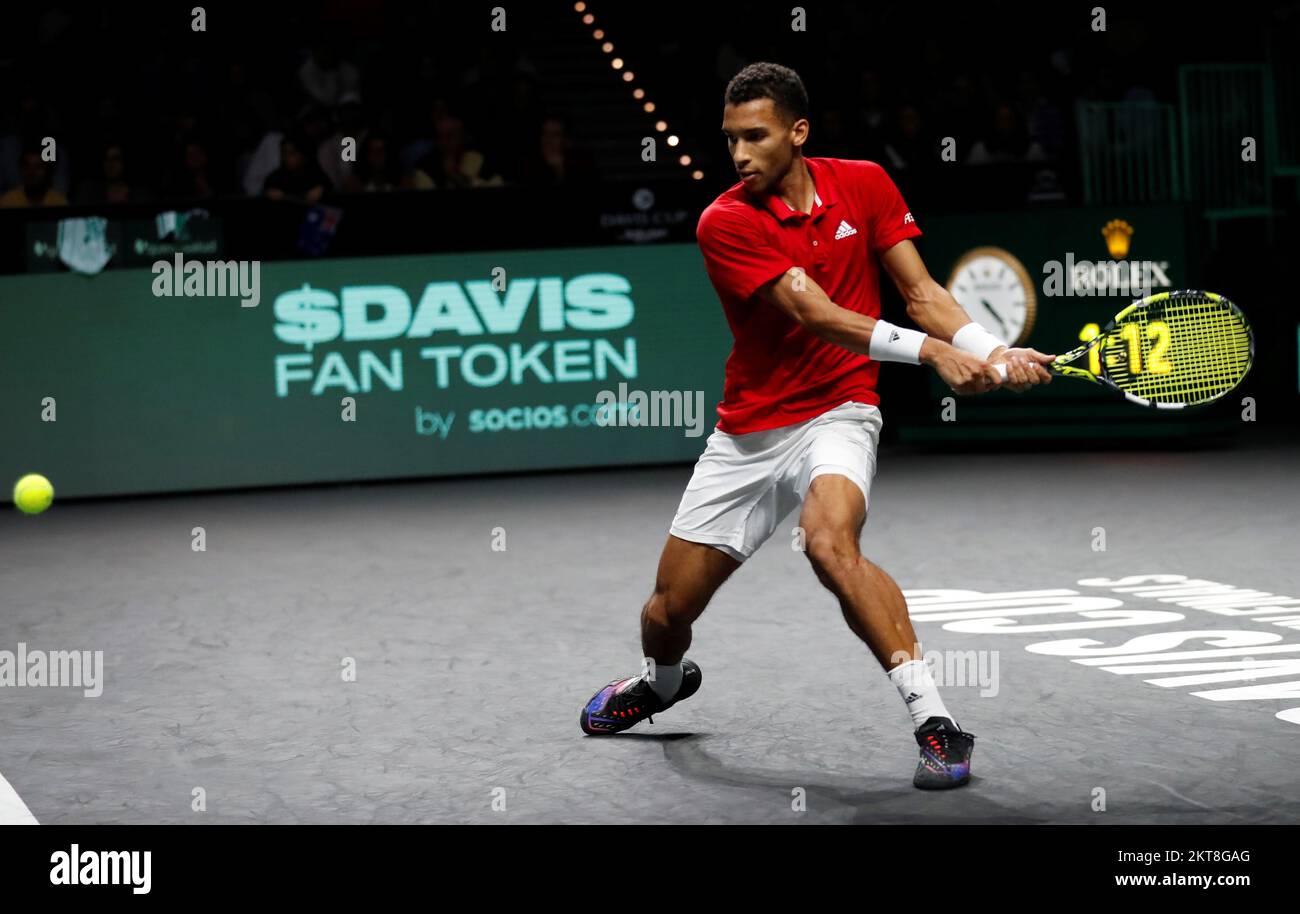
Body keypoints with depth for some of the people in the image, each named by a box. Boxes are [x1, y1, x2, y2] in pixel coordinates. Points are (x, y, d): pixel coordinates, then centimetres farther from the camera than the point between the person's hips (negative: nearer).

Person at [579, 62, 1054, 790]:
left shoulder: (865, 185, -3)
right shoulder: (726, 223, -14)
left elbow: (921, 291, -2)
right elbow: (817, 315, -23)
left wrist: (995, 354, -19)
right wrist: (930, 351, -33)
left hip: (837, 412, -1)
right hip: (748, 431, 1)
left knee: (830, 542, -34)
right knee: (669, 611, 7)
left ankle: (937, 724, -32)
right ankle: (665, 682, 45)